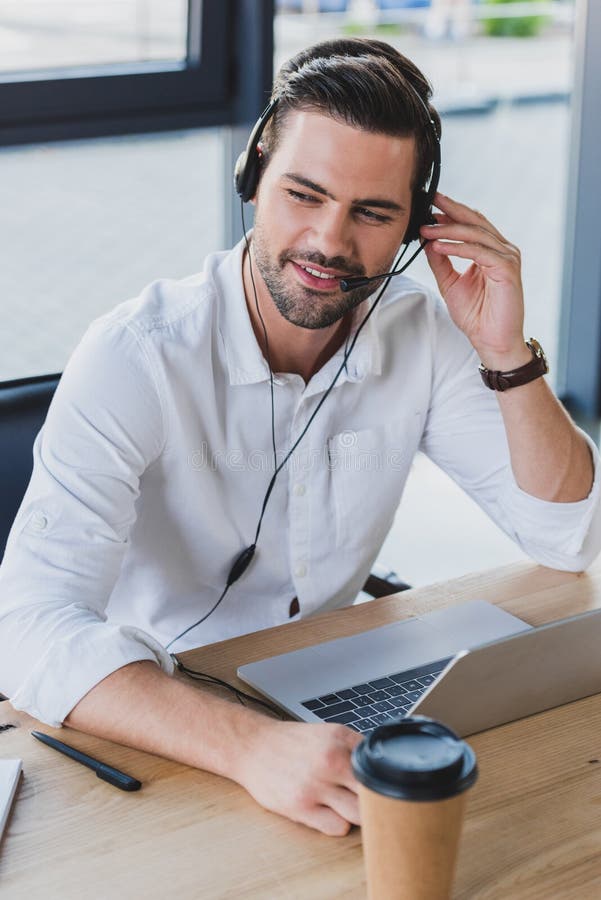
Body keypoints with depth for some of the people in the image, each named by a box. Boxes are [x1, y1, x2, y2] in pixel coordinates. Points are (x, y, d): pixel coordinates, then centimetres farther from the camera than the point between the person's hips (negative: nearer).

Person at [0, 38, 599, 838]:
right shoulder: (138, 358, -22)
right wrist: (250, 745, -48)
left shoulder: (421, 335, -5)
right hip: (167, 733, -5)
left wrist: (507, 356, -16)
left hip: (337, 696, 5)